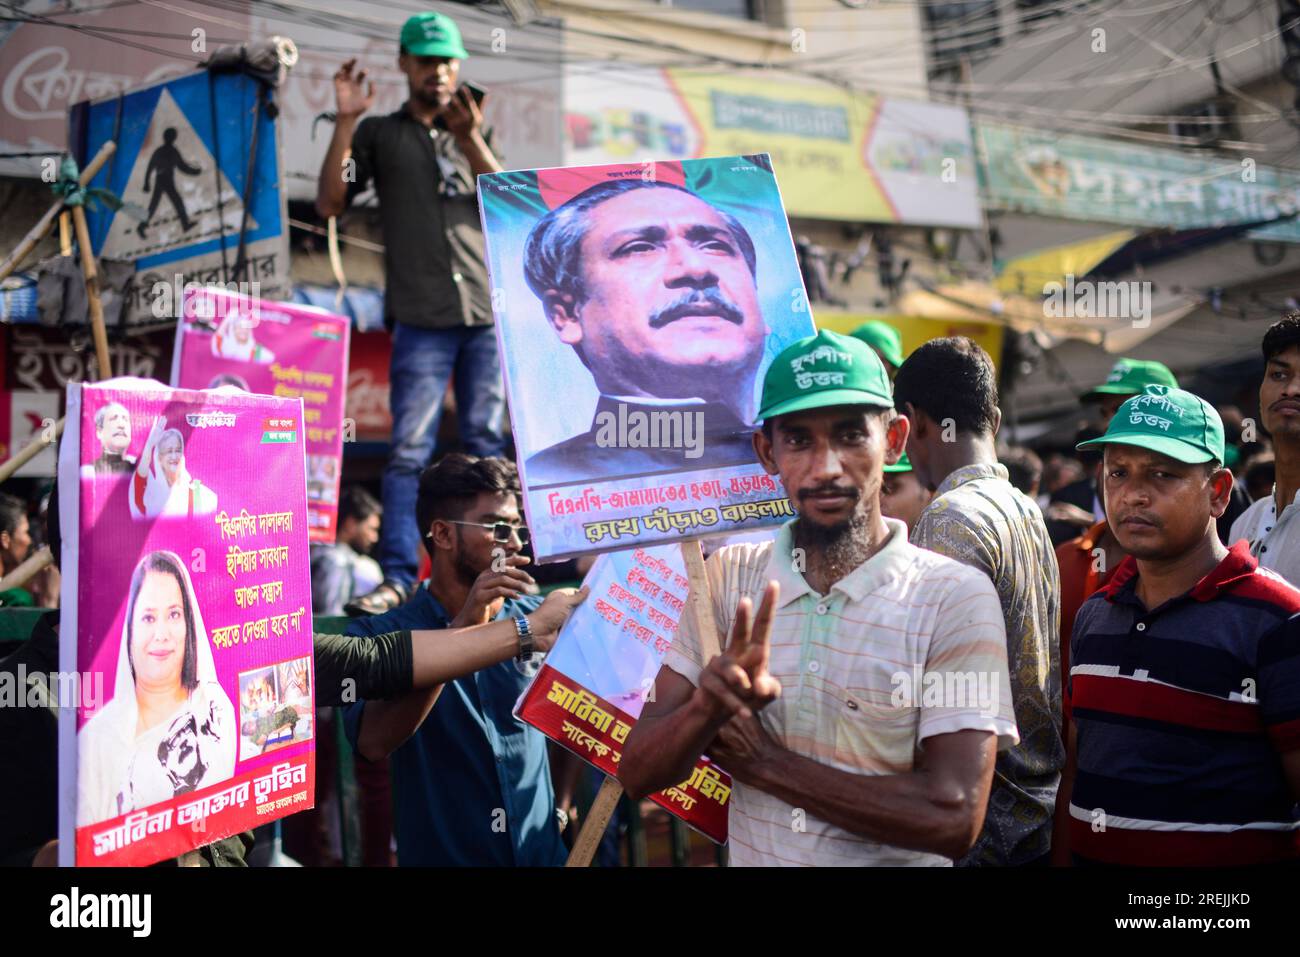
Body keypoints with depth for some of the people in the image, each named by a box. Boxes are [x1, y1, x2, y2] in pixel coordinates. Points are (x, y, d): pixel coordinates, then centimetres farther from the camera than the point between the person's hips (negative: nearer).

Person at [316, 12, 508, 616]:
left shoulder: (476, 134, 19)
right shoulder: (379, 134, 12)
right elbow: (329, 204, 2)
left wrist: (473, 143, -7)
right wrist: (345, 122, -6)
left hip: (489, 313, 3)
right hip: (422, 317, -3)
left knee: (485, 443, 5)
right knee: (410, 449, -8)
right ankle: (399, 577, -7)